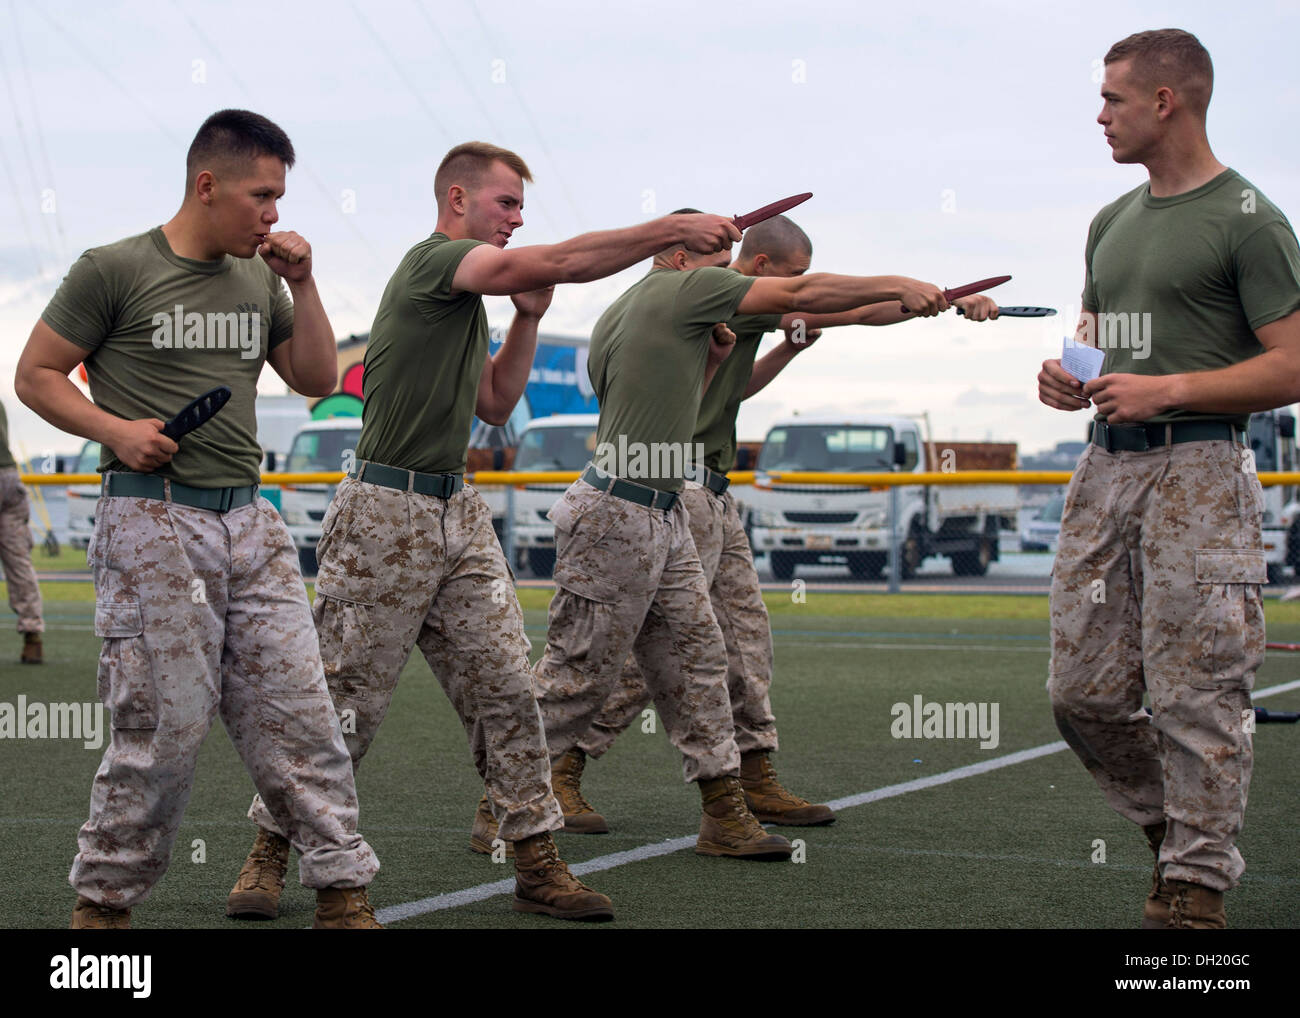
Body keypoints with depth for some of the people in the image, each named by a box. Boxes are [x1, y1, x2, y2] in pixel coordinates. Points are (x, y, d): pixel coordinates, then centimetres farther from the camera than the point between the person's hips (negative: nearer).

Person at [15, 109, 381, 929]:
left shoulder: (259, 278, 15)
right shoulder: (115, 271, -2)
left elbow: (318, 379, 20)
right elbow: (36, 375, 2)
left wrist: (303, 285, 7)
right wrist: (114, 429, -13)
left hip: (249, 523, 6)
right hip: (153, 522, -6)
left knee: (299, 714, 3)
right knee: (166, 724, -6)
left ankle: (343, 894, 9)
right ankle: (104, 899, 10)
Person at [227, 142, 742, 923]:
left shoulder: (471, 294, 18)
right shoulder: (432, 261, -11)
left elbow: (496, 405, 22)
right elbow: (557, 262, -24)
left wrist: (528, 318, 10)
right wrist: (673, 230, -23)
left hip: (458, 512, 9)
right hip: (386, 513, -9)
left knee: (506, 690, 3)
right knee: (344, 703, -2)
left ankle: (538, 865, 6)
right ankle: (269, 852, 13)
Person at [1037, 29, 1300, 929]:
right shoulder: (1113, 222, 19)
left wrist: (1168, 390, -17)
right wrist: (1069, 377, 7)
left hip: (1197, 470, -8)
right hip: (1107, 466, 8)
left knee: (1194, 693, -6)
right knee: (1084, 692, 6)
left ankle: (1196, 887, 3)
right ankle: (1175, 826, 25)